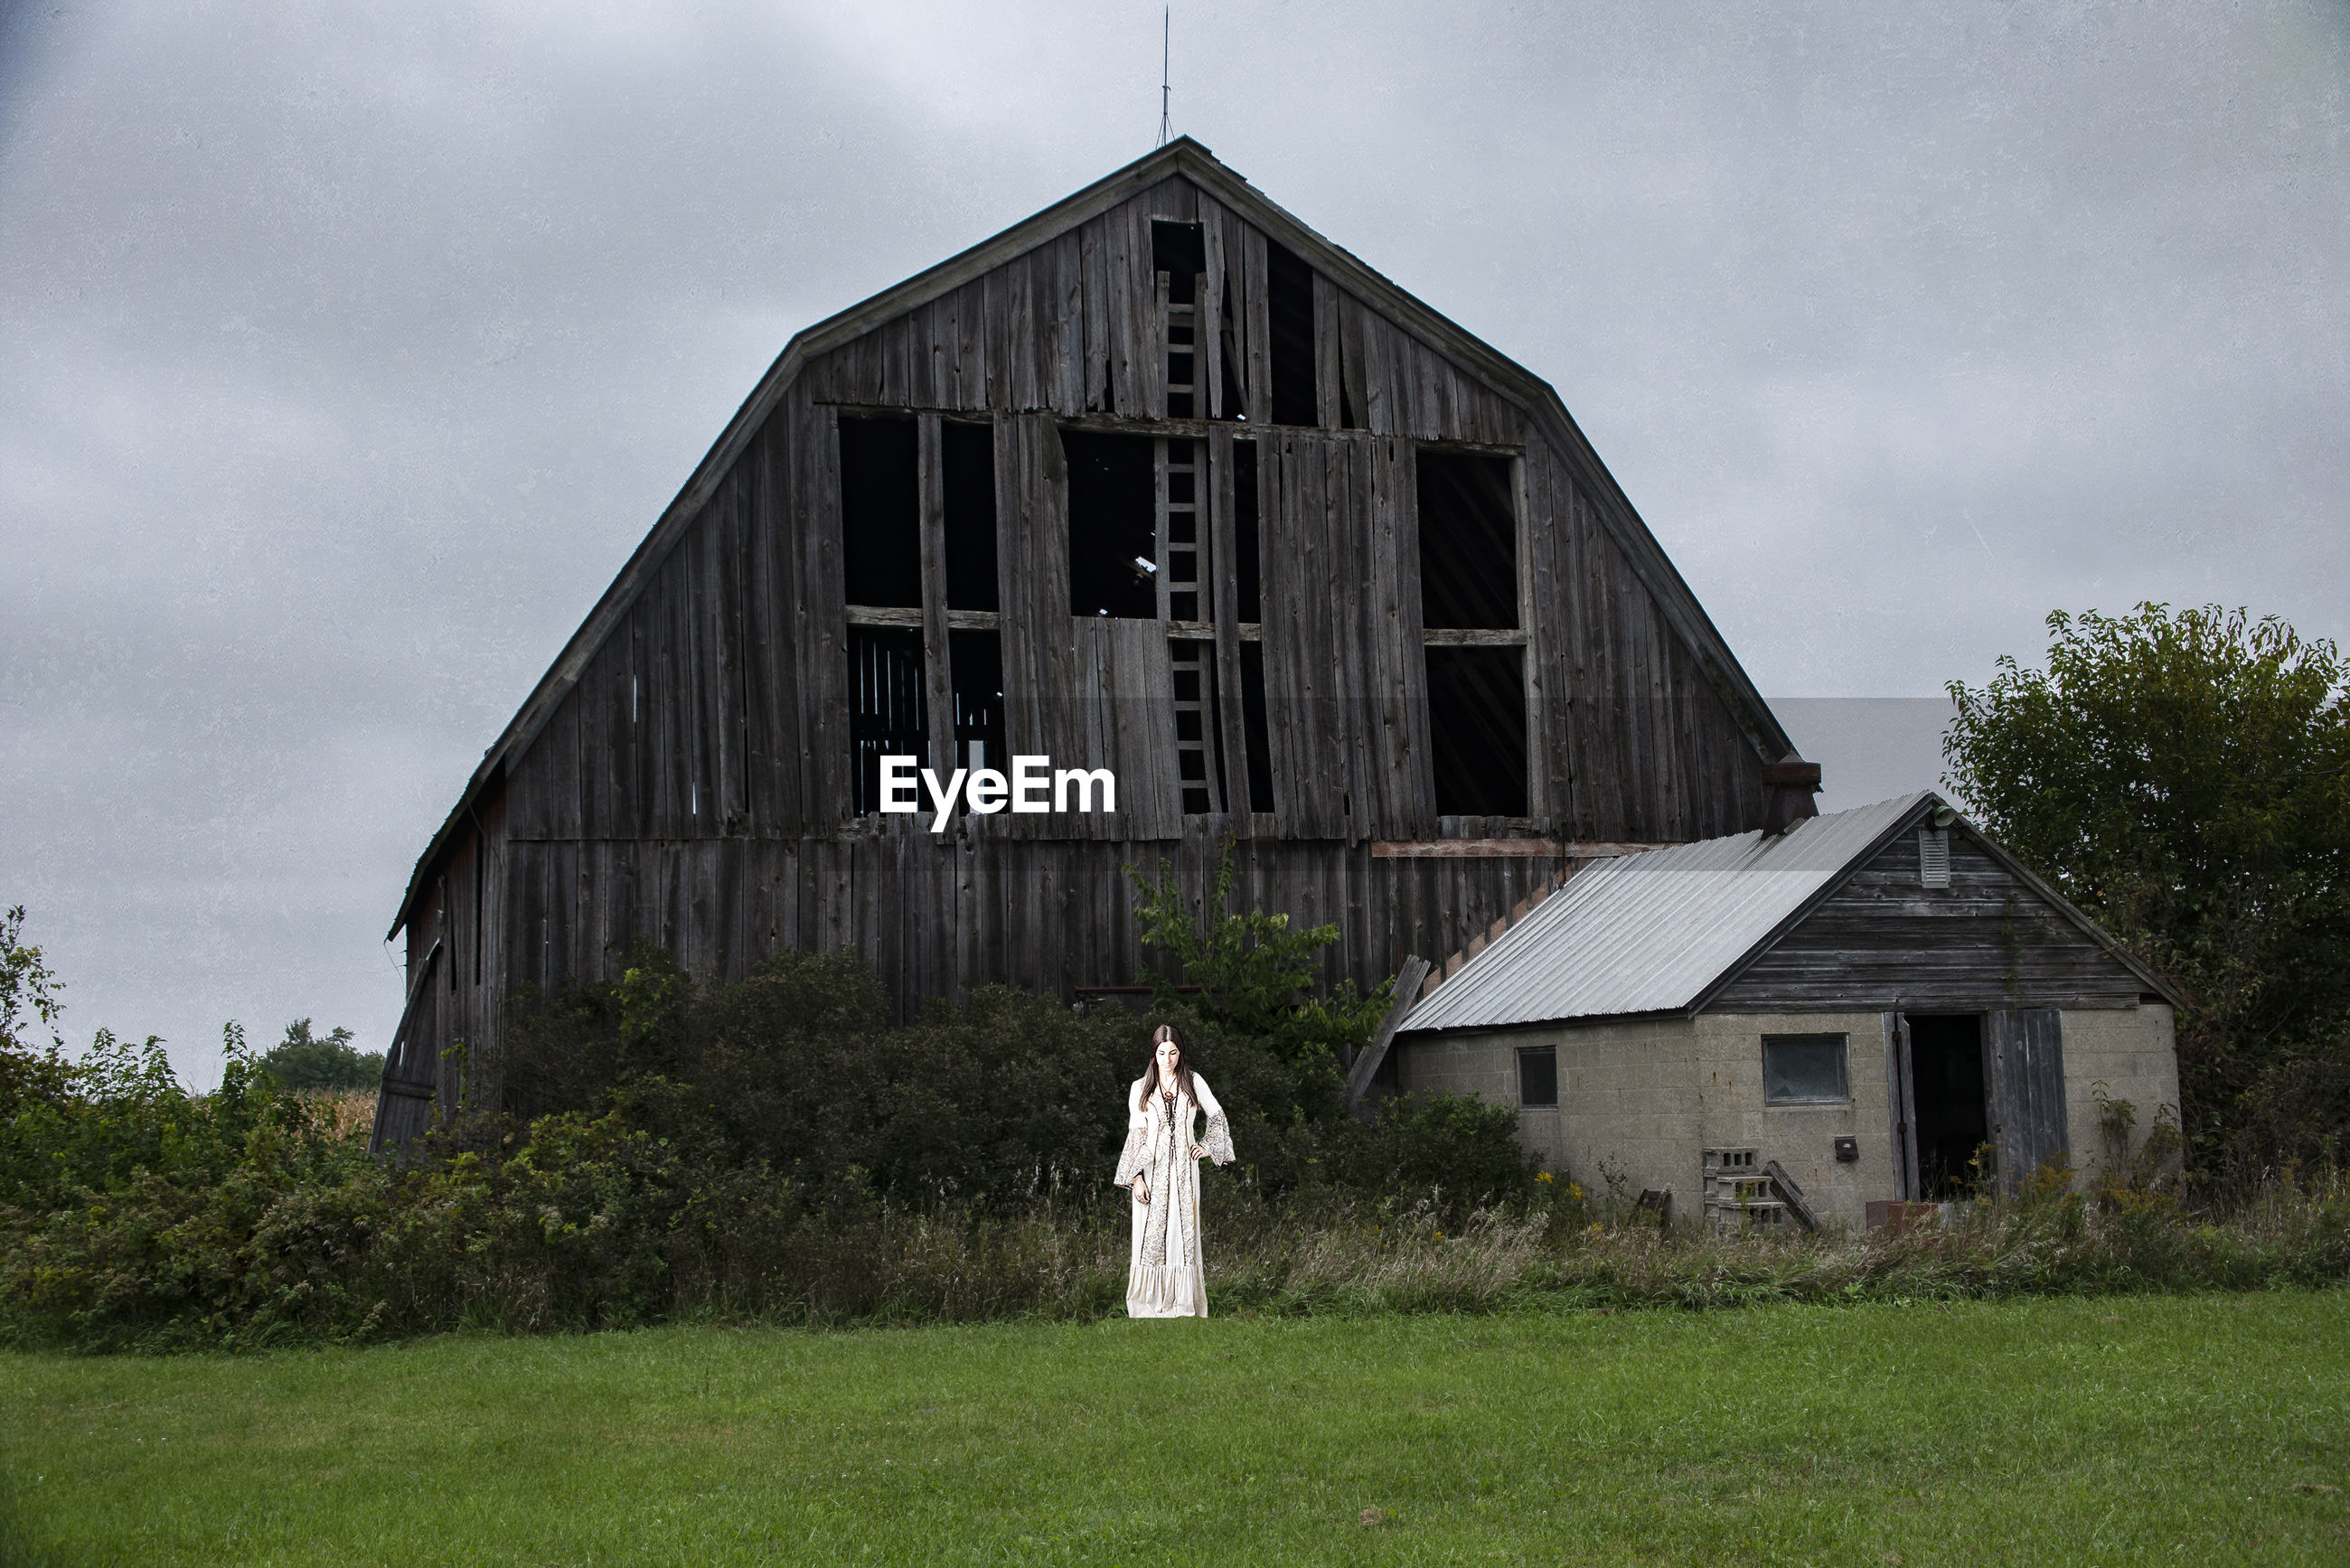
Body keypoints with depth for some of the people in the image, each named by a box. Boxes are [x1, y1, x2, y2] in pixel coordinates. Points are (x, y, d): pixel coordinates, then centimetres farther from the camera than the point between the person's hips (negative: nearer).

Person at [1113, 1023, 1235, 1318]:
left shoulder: (1193, 1082, 5)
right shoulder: (1140, 1088, 4)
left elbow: (1217, 1116, 17)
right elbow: (1136, 1134, 1)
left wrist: (1207, 1146, 6)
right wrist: (1136, 1177, -6)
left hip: (1183, 1169, 0)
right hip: (1152, 1168, 0)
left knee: (1183, 1232, -1)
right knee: (1151, 1235, -3)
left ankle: (1183, 1301, 3)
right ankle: (1151, 1300, 2)